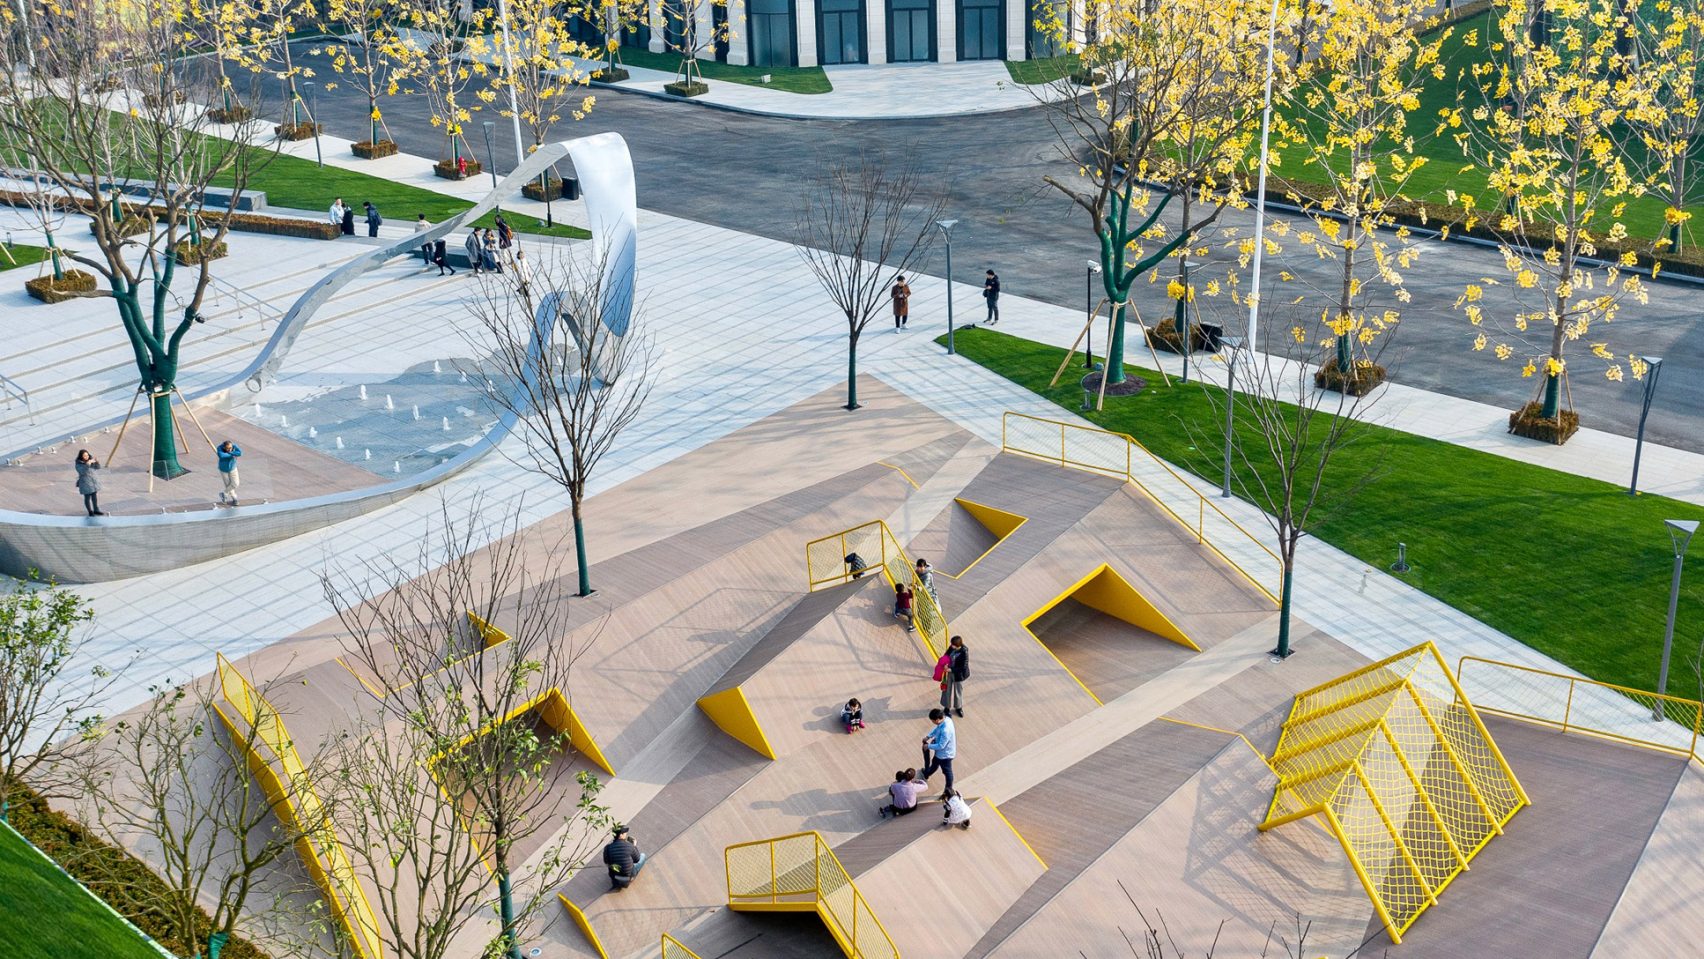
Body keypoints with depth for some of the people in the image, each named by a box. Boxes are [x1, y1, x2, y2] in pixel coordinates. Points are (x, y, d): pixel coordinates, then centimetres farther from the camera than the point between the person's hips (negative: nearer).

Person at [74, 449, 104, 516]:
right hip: (85, 483, -5)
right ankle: (90, 512, 20)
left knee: (95, 497, 15)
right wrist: (87, 464, -37)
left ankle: (96, 510, 30)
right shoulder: (79, 464, -16)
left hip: (93, 481, 5)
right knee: (87, 497, 7)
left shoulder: (90, 460, -1)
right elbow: (82, 471, -31)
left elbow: (97, 467, 2)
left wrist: (97, 461, -18)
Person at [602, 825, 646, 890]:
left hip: (614, 877, 4)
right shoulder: (630, 846, -25)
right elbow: (637, 859, -7)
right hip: (628, 877, -4)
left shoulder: (607, 848, -18)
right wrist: (635, 846, 10)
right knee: (643, 855, 20)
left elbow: (606, 862, 2)